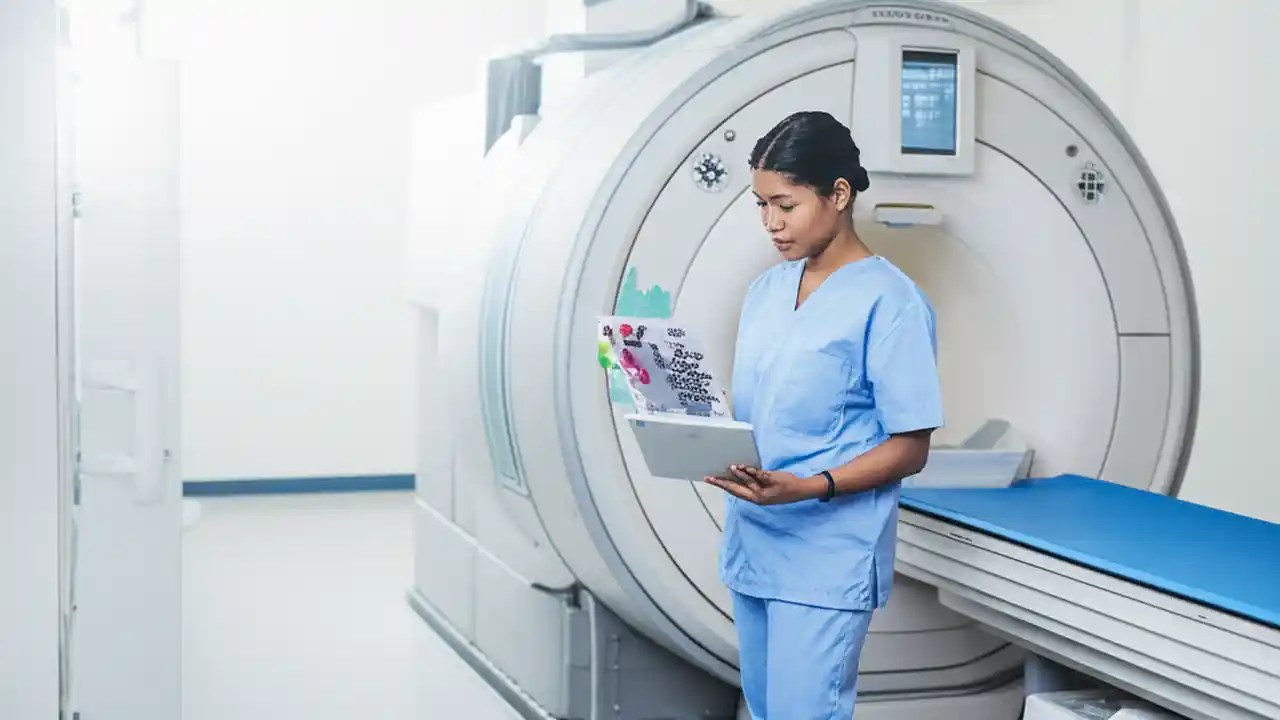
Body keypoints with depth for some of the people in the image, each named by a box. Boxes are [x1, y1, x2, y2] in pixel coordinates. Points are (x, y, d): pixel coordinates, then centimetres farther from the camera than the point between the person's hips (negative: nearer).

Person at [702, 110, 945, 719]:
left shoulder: (890, 302, -12)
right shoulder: (765, 289, 9)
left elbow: (909, 450, -13)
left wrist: (809, 489, -25)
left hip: (828, 560, -7)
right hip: (750, 544, 7)